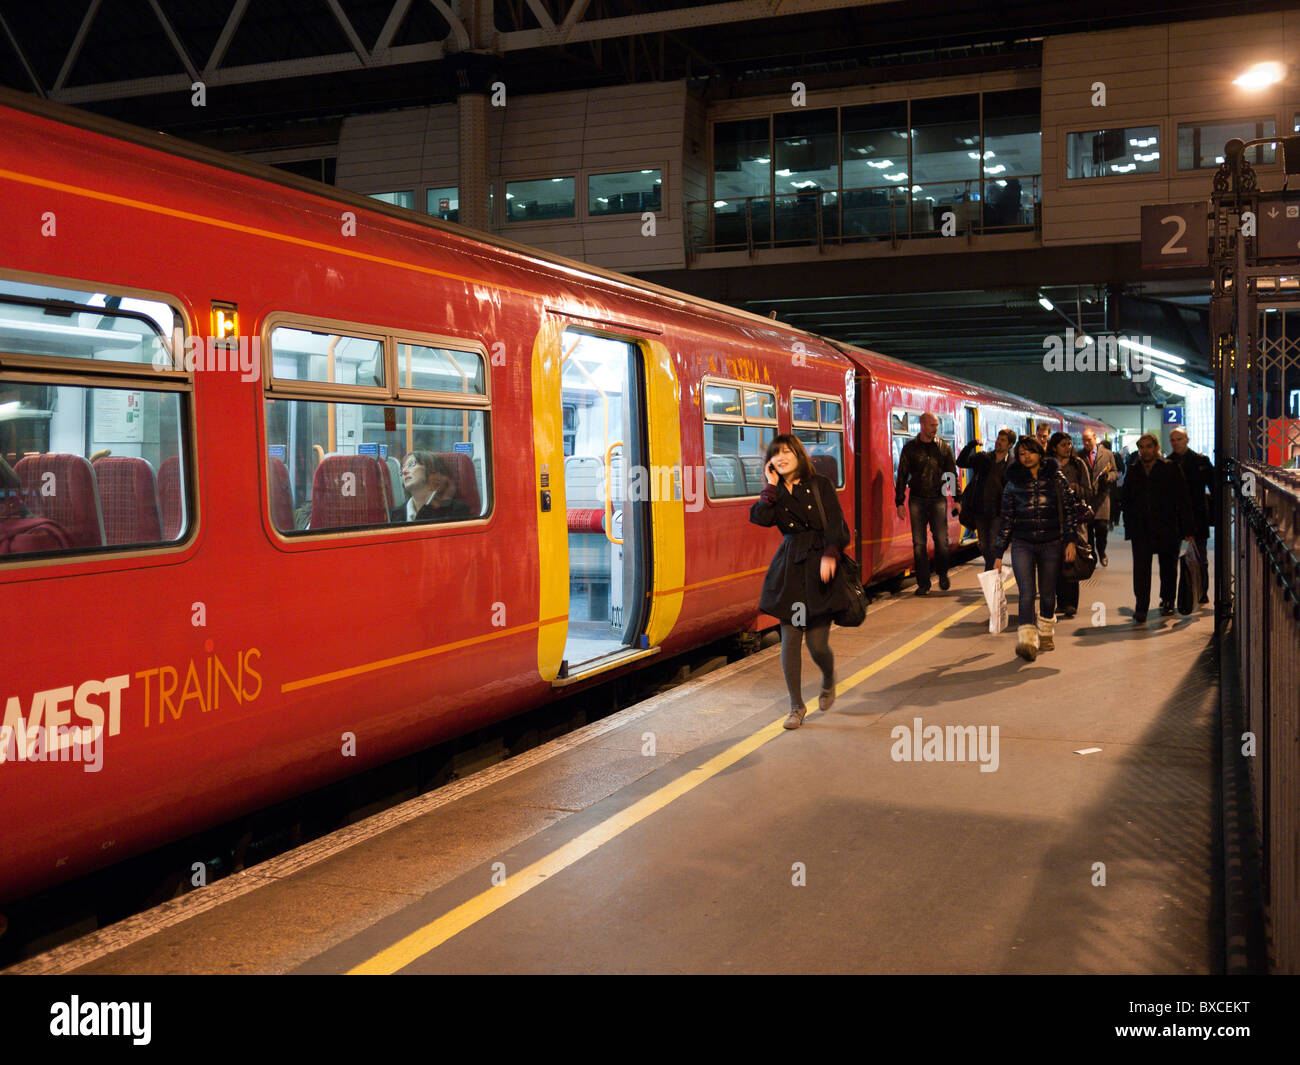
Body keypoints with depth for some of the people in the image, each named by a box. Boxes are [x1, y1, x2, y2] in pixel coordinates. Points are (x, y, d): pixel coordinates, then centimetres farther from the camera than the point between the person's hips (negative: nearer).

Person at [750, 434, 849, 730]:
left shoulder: (820, 485, 1)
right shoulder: (775, 492, 10)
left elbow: (835, 523, -8)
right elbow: (762, 518, -9)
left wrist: (830, 554, -23)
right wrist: (771, 486, -4)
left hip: (818, 565, -3)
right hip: (788, 568, 3)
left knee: (817, 642, -4)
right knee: (790, 638, -1)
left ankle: (829, 681, 31)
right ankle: (796, 706, 11)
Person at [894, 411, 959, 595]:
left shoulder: (944, 447, 7)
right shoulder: (910, 448, 4)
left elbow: (953, 474, 11)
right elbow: (902, 475, 6)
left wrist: (956, 499, 5)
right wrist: (899, 502, 1)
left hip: (938, 499, 0)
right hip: (917, 500, 0)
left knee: (942, 540, -5)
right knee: (919, 543, -1)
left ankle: (942, 573, 20)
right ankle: (923, 583, 6)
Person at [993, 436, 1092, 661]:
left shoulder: (1056, 477, 4)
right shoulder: (1014, 482, 6)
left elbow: (1071, 508, 5)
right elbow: (1006, 519, 9)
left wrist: (1070, 540, -5)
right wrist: (999, 554, 8)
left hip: (1051, 544, 1)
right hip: (1022, 544, -1)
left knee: (1048, 594, 9)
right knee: (1027, 593, -15)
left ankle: (1046, 634, 32)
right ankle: (1027, 641, -24)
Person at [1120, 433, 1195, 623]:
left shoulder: (1170, 469, -1)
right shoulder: (1132, 471, 7)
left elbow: (1183, 500, -1)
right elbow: (1125, 500, 14)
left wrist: (1187, 529, -5)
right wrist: (1130, 524, 3)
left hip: (1167, 528, -1)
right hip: (1140, 529, 1)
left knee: (1168, 567, 13)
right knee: (1141, 568, -9)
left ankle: (1167, 601, 31)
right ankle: (1141, 608, -8)